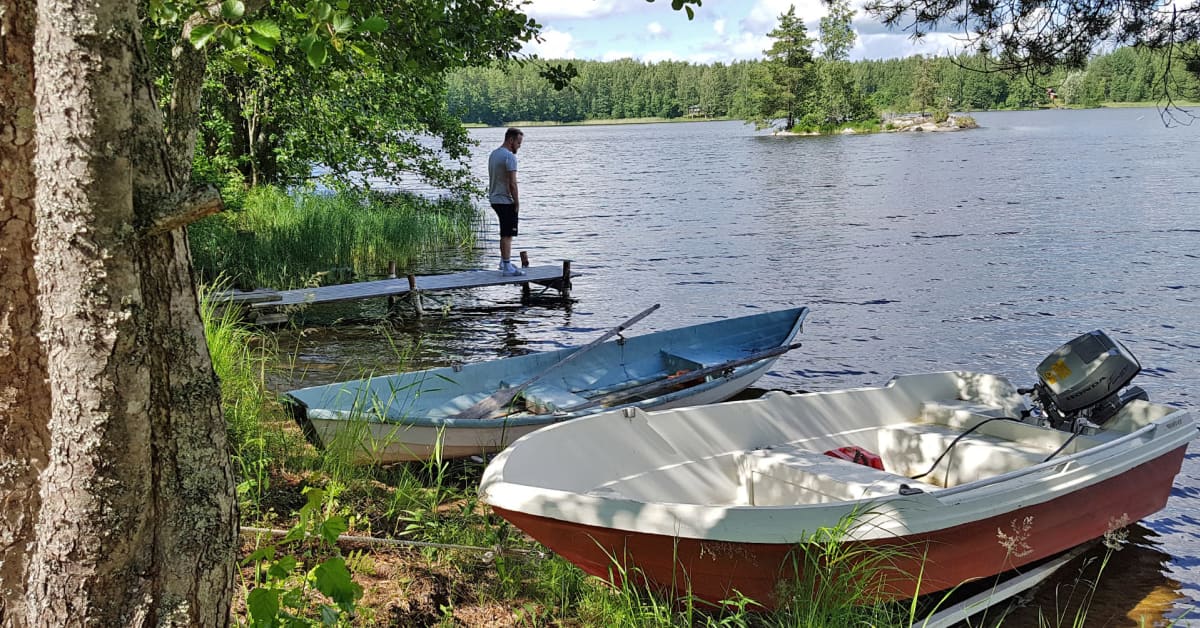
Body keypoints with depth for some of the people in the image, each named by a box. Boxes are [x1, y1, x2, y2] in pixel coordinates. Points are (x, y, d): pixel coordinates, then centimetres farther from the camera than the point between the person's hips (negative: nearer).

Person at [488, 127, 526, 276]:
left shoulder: (493, 154, 14)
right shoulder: (509, 156, -16)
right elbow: (512, 183, -20)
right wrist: (517, 202, -12)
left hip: (495, 199, 10)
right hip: (506, 201, -10)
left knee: (506, 234, 20)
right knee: (507, 235, -7)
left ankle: (505, 262, 25)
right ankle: (507, 267, -5)